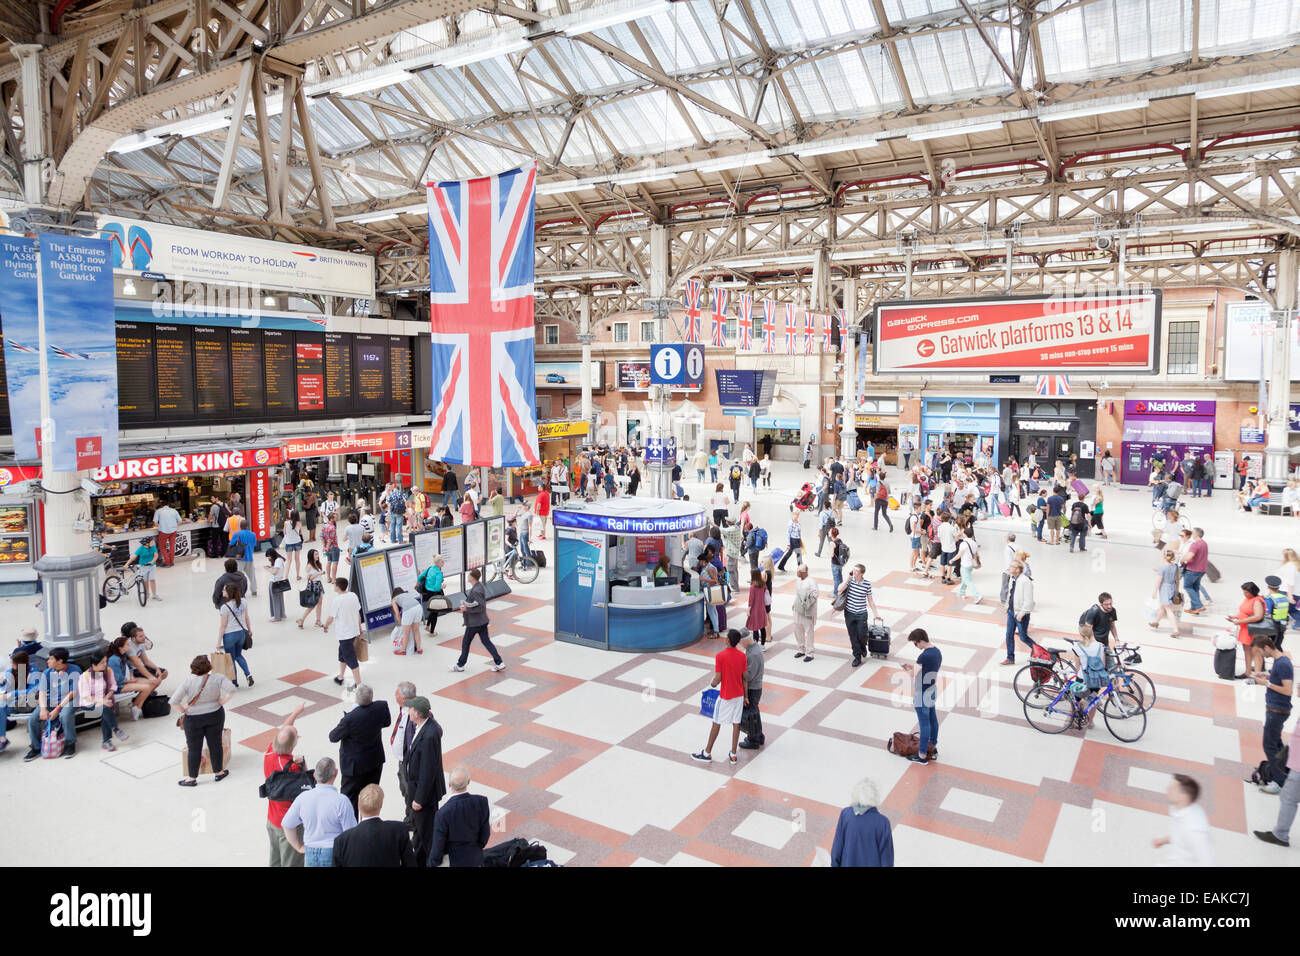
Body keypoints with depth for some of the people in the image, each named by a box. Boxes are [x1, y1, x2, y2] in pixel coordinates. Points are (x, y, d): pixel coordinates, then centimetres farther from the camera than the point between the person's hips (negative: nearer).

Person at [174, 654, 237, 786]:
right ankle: (218, 773, 28)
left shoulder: (188, 681, -16)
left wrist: (184, 710, -3)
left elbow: (174, 701, -18)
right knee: (215, 744, 15)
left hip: (193, 719, -1)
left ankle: (192, 778, 22)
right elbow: (231, 690, -21)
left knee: (194, 749, 11)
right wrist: (221, 702, -8)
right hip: (215, 716, 1)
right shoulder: (217, 678, -14)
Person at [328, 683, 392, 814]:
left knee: (349, 798, 15)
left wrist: (338, 726, 4)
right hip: (376, 760, 5)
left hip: (354, 764, -5)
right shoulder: (382, 706, -18)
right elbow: (387, 722, 4)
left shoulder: (350, 719, -31)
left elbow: (333, 738, -13)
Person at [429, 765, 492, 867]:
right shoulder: (482, 802, -22)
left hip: (451, 862, -3)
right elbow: (486, 833, -7)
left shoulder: (443, 813, -31)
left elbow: (438, 847, -17)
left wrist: (433, 863, 2)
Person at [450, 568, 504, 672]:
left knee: (466, 643, 9)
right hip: (482, 621, 9)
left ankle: (460, 665, 24)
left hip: (474, 622, -9)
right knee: (486, 641, 11)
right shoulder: (480, 586, 7)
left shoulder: (476, 591, -24)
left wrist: (466, 609, -20)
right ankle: (499, 663, 7)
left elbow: (480, 607, -28)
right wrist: (465, 603, 4)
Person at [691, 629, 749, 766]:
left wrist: (712, 683, 5)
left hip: (725, 696, -4)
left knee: (716, 724, 8)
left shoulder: (720, 656, -20)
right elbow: (745, 678, 2)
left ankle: (707, 754, 19)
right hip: (739, 695, 4)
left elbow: (718, 678, -18)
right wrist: (745, 696, 10)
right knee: (736, 723, 11)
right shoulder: (742, 655, -4)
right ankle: (733, 756, 17)